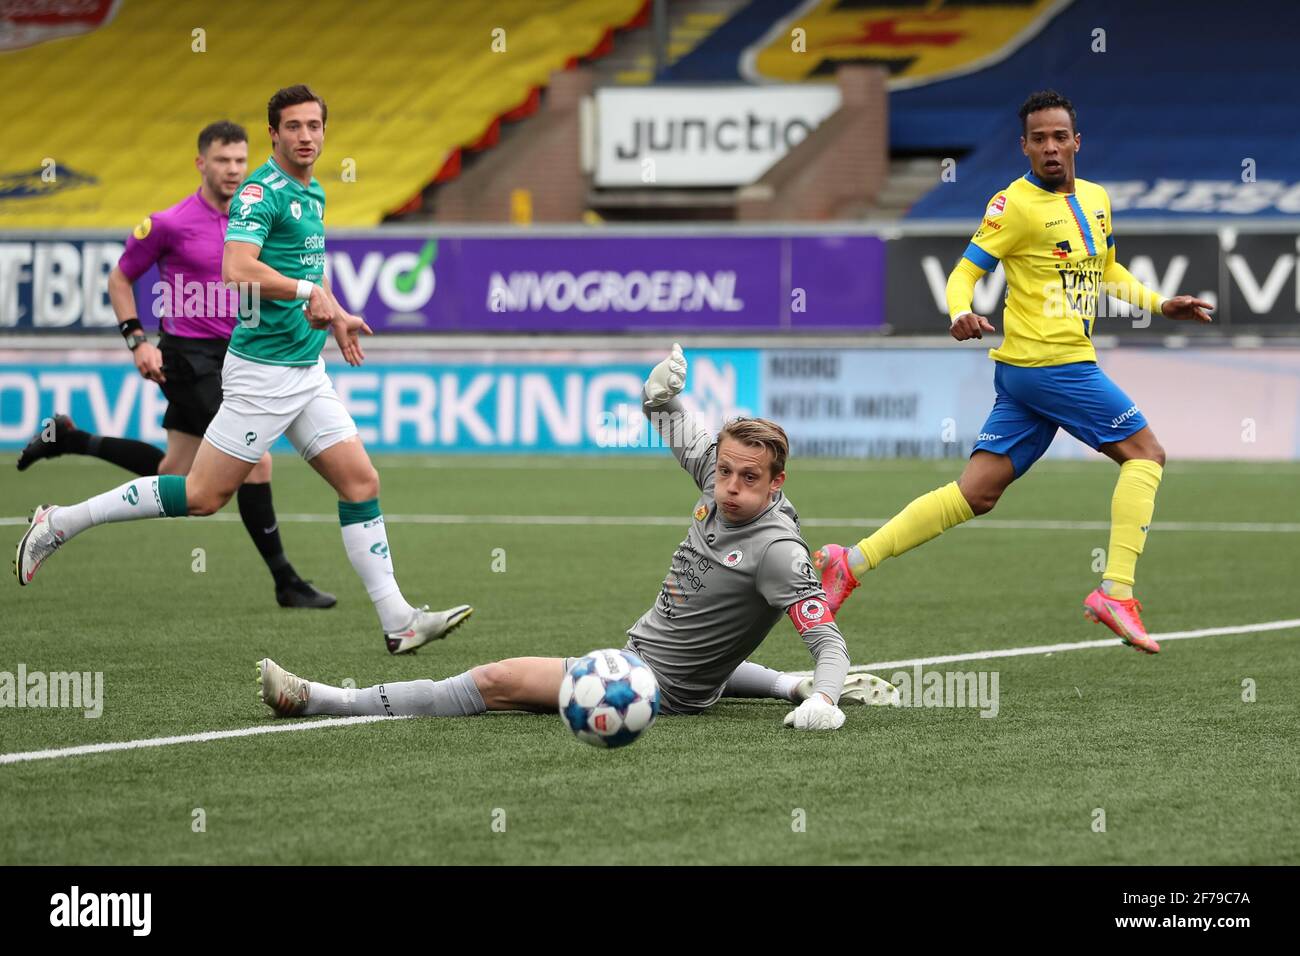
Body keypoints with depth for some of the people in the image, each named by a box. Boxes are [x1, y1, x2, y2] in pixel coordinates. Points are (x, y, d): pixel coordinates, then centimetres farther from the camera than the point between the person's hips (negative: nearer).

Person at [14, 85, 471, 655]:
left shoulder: (312, 194, 15)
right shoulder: (262, 191, -15)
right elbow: (237, 270, -30)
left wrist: (337, 317, 29)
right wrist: (307, 291, -26)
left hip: (307, 370, 8)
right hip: (263, 370, -8)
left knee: (361, 482, 1)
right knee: (204, 495, -5)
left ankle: (397, 622, 1)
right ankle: (59, 524, 5)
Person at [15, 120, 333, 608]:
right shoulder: (170, 223, -11)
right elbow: (119, 278, 0)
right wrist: (137, 340, -9)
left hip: (228, 356, 7)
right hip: (187, 355, -7)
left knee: (173, 475, 12)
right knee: (256, 462, -14)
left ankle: (68, 438, 28)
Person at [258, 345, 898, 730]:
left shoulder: (777, 549, -24)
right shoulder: (718, 480, -3)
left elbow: (826, 636, -25)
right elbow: (675, 427, 13)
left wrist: (823, 701, -42)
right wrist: (663, 394, -10)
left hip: (659, 685, -10)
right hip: (640, 650, 10)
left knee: (501, 681, -17)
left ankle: (318, 701, -13)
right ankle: (791, 684, 40)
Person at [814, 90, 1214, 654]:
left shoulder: (1096, 199, 16)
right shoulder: (1016, 205, -9)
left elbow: (1107, 271, 30)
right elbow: (966, 272, -10)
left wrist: (1160, 305, 19)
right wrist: (960, 313, -30)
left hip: (1024, 373, 8)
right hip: (1049, 363, -8)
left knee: (977, 493, 4)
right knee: (1144, 453, -4)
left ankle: (849, 564, 1)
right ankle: (1116, 593, -5)